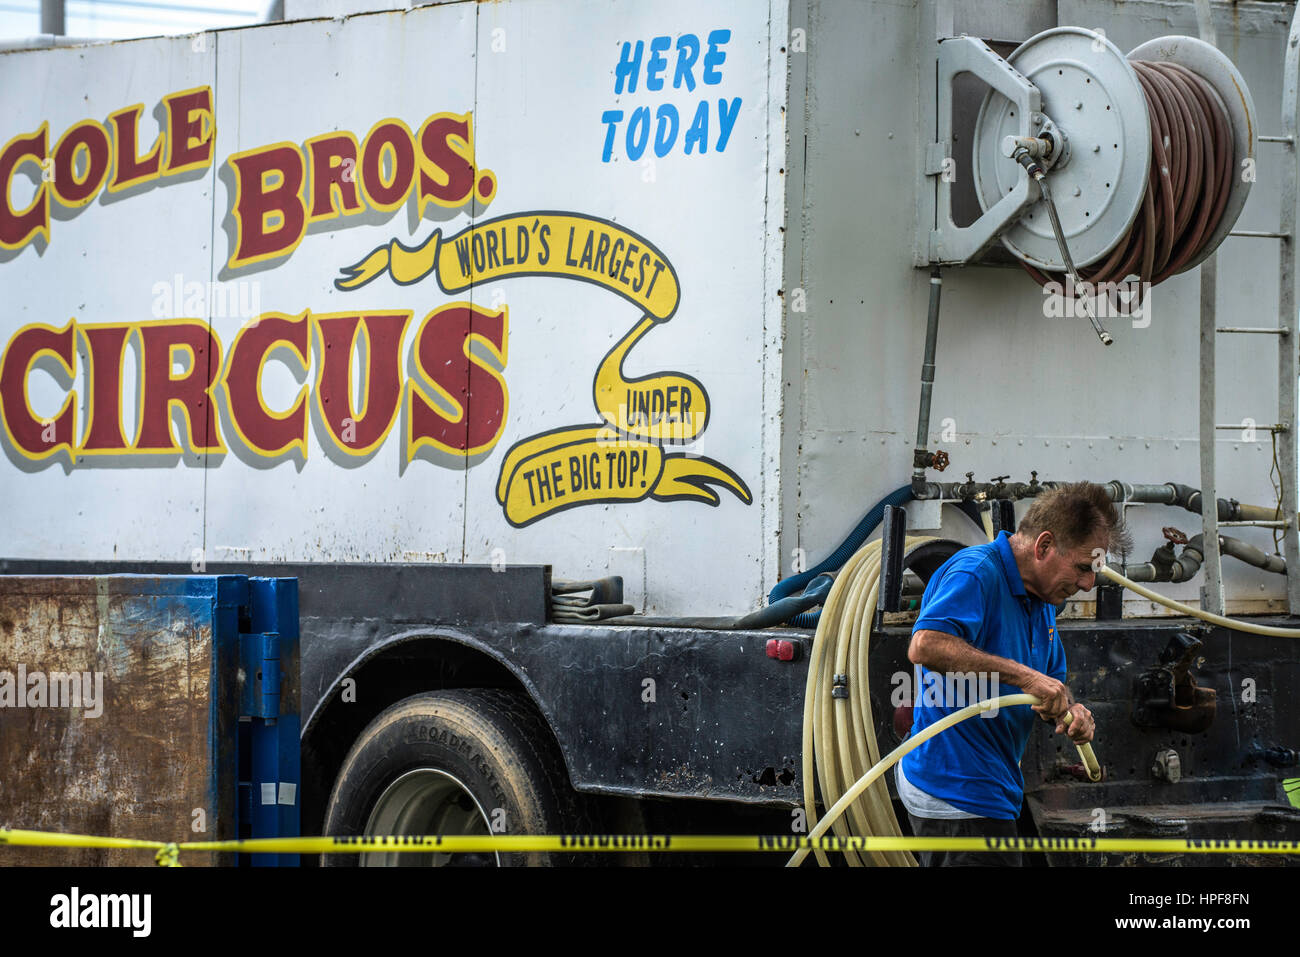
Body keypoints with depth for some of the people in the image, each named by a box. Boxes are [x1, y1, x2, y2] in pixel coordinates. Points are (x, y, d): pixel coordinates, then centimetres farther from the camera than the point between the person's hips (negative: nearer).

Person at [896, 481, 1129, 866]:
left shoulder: (1041, 601, 16)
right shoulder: (977, 573, -16)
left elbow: (1052, 682, 23)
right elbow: (924, 646, -33)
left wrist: (1071, 711, -3)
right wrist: (1023, 675, -31)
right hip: (957, 788, -10)